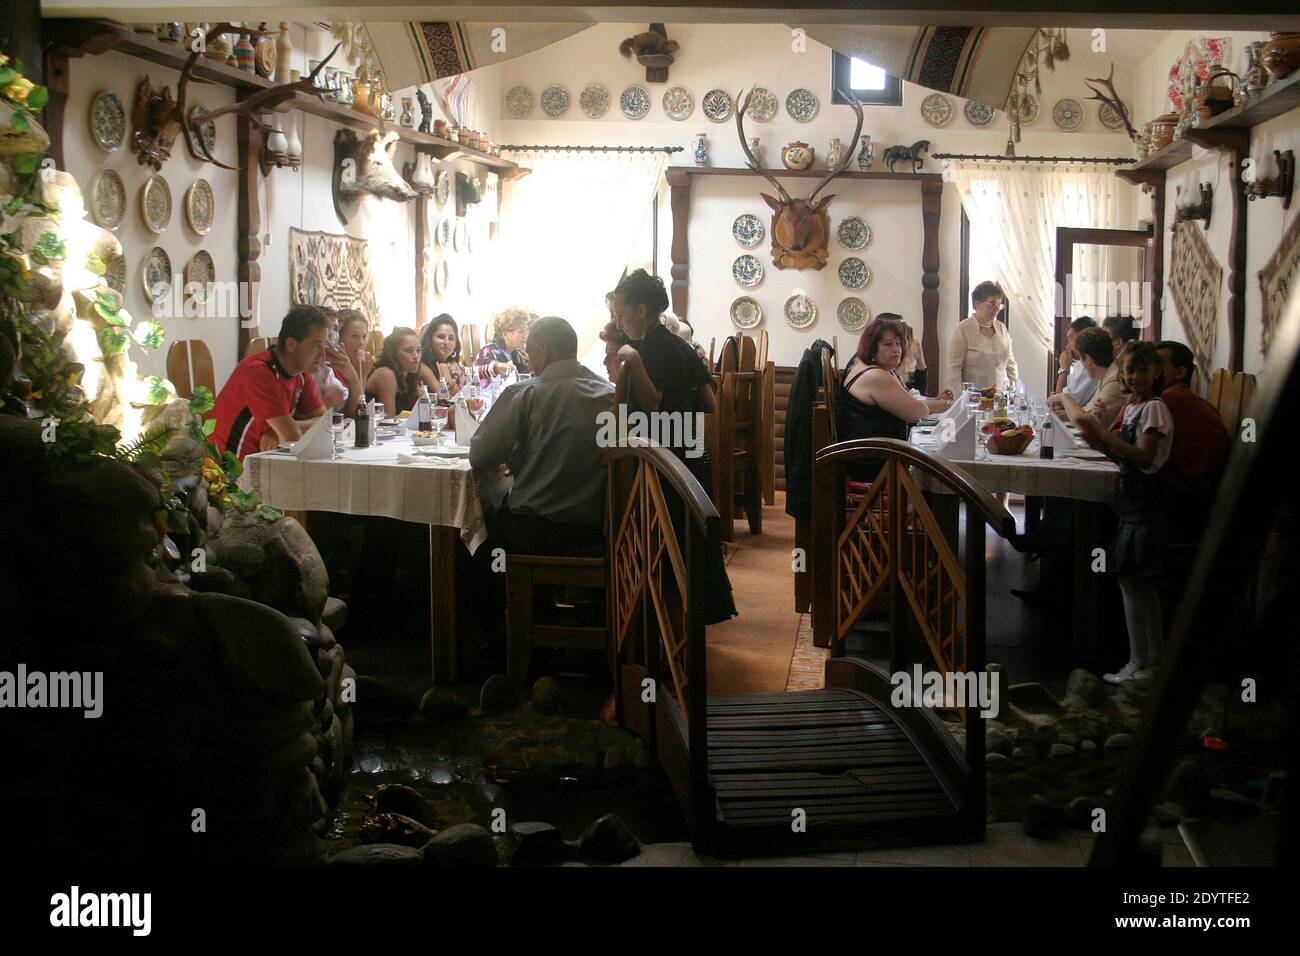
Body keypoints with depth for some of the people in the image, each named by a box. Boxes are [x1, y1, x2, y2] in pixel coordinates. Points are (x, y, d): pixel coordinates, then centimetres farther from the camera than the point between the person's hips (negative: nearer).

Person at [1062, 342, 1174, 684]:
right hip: (1134, 496, 10)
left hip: (1145, 498, -10)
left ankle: (1138, 664, -2)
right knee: (1142, 583, 15)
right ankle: (1154, 658, 24)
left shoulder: (1155, 408, -13)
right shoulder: (1132, 406, 14)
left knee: (1130, 580, -7)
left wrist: (1104, 437, -25)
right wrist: (1102, 441, -1)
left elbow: (1144, 457, -23)